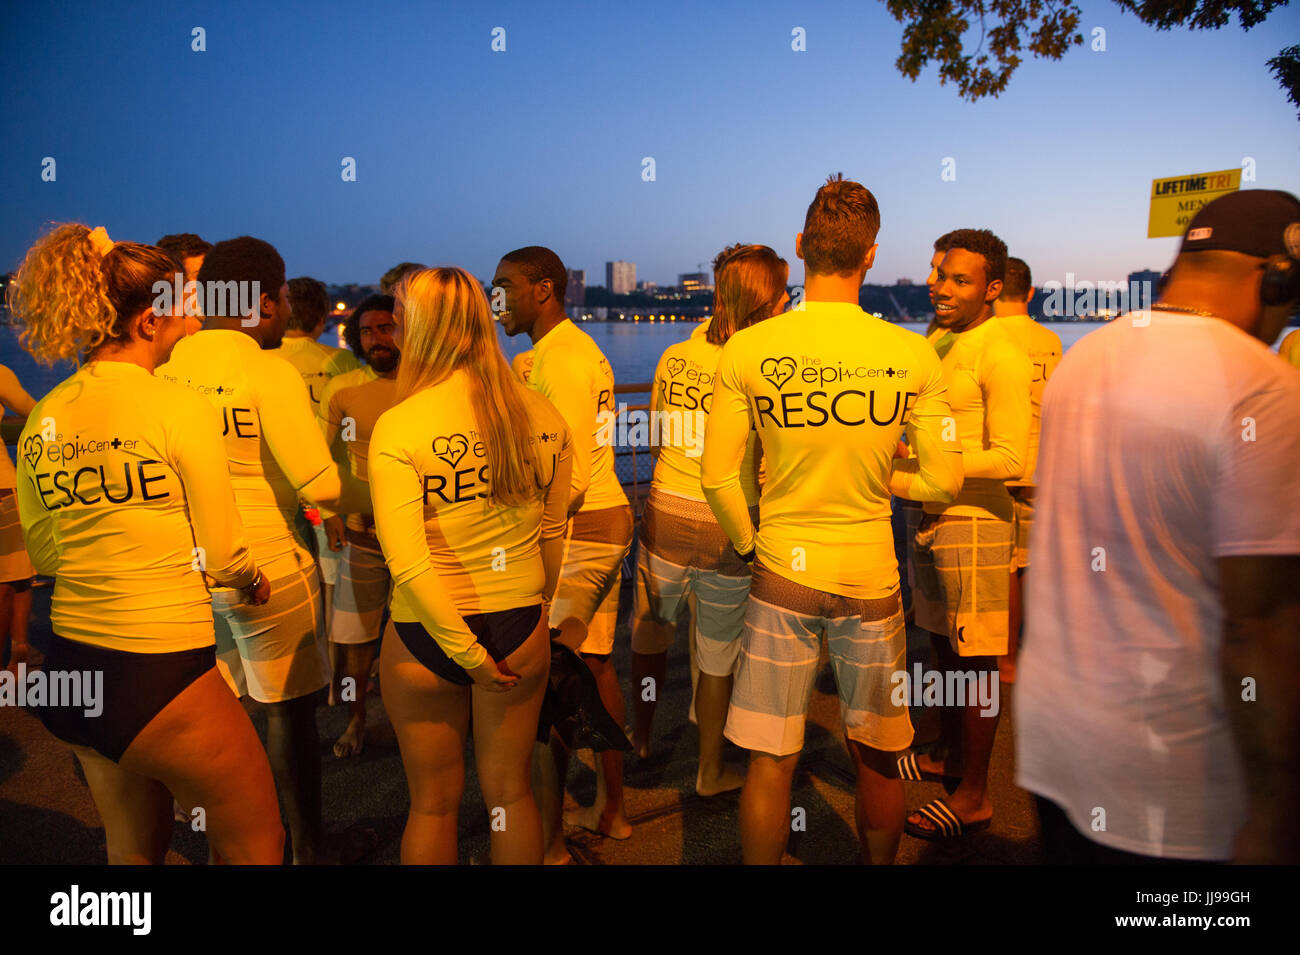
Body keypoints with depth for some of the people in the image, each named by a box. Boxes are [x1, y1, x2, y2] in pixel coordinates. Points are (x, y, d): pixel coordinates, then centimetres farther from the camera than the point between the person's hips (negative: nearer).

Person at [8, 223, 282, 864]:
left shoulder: (41, 421, 4)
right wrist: (253, 581, 11)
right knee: (257, 847, 13)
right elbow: (223, 556, -10)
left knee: (132, 850, 26)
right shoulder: (181, 407, -15)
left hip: (71, 667, 7)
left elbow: (44, 554, 15)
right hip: (164, 674, -7)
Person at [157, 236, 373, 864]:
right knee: (288, 708, 10)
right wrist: (379, 497, -2)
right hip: (264, 567, -5)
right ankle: (307, 846, 24)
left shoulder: (166, 369, 0)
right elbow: (320, 485, -19)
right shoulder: (270, 372, -16)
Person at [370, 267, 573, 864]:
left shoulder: (397, 426, -17)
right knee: (510, 789, 21)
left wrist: (467, 654, -16)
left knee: (433, 802, 17)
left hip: (424, 636, -3)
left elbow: (407, 563, -25)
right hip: (520, 631, 3)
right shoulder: (540, 415, -5)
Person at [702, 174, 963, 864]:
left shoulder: (746, 350, -9)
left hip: (781, 576, -1)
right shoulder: (911, 354, -8)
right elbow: (944, 481, -3)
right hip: (871, 578, 1)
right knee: (876, 758, 19)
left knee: (770, 761, 10)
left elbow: (717, 479, -7)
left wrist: (750, 546, 10)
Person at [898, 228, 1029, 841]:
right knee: (943, 645, 18)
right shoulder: (938, 341, 13)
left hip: (973, 523, -8)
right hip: (930, 518, 9)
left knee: (975, 659, 0)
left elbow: (1012, 458, -19)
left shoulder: (1001, 356, -14)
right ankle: (947, 755, 35)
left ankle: (973, 797, 11)